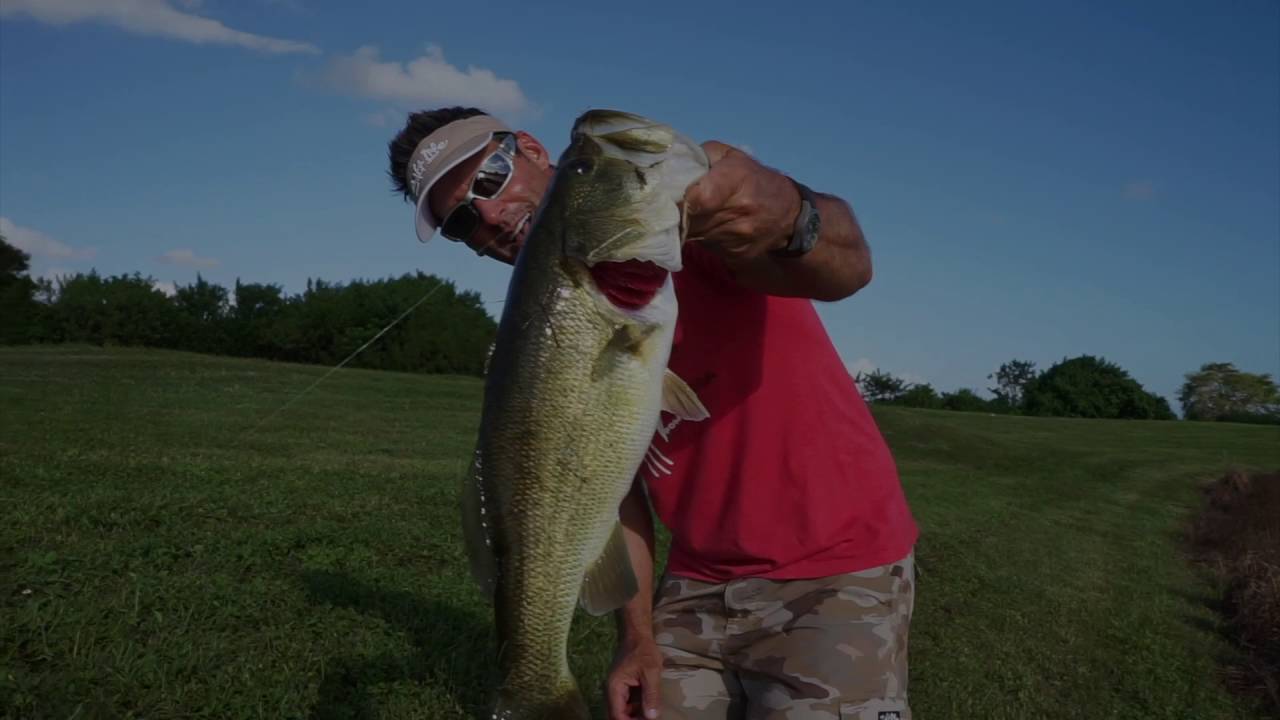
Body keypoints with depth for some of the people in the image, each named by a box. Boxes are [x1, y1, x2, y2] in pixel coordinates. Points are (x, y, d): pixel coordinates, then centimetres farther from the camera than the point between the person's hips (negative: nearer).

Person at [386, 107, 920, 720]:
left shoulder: (693, 192, -16)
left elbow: (845, 268, -33)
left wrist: (786, 216, -55)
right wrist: (637, 634, -6)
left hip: (840, 568, -4)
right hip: (699, 583, 5)